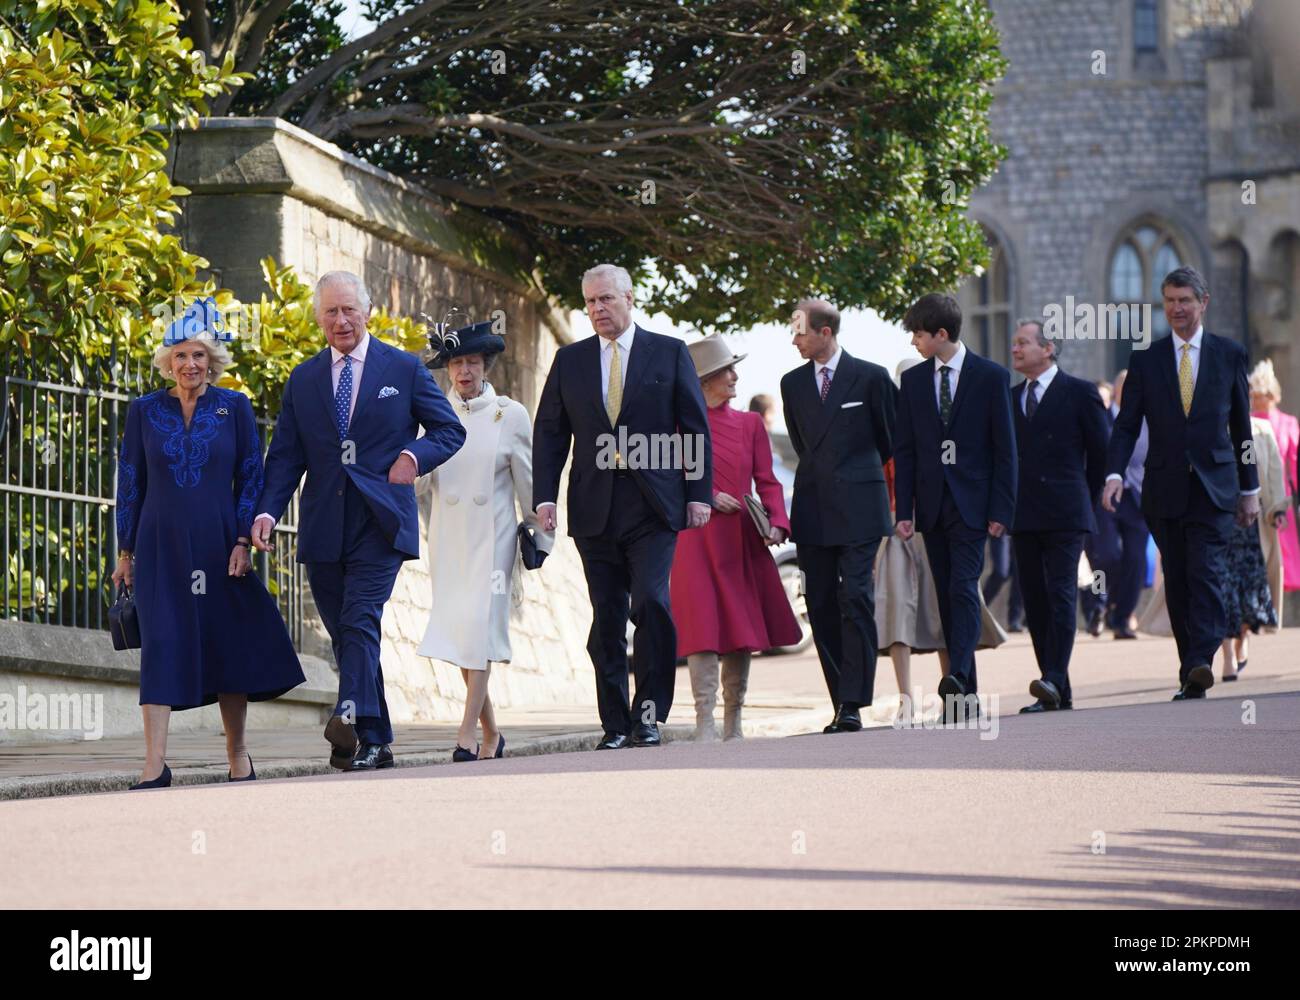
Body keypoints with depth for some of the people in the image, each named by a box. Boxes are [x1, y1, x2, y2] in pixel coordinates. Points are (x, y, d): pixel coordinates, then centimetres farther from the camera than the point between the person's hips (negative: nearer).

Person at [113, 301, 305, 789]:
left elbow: (251, 477, 3)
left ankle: (238, 758, 17)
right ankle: (155, 767, -14)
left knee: (227, 647, 4)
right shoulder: (144, 410, 6)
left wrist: (243, 541, -6)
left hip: (217, 545, 0)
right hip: (161, 547, 0)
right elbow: (130, 483, 8)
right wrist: (126, 552, 5)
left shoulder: (234, 407, 4)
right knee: (161, 646, -10)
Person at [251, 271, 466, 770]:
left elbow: (450, 430, 10)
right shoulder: (302, 380, 13)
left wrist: (414, 456, -11)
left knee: (360, 619, -20)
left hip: (380, 522, -4)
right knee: (345, 634, 4)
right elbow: (285, 456, 10)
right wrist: (267, 510, -6)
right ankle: (375, 742, 11)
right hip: (324, 527, 4)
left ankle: (352, 719, -35)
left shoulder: (404, 369, 7)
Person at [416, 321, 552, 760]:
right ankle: (491, 732, 15)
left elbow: (529, 481, 5)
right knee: (458, 633, 2)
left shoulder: (510, 415, 1)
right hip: (448, 538, 3)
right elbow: (418, 481, 5)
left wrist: (540, 537, 7)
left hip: (491, 538, -3)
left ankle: (467, 734, -16)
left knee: (480, 625, -13)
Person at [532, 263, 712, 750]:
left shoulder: (669, 353, 6)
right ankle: (615, 724, 7)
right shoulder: (570, 360, 12)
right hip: (595, 509, 3)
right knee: (606, 619, 3)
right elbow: (549, 432, 12)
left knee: (651, 601, -17)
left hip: (653, 507, -3)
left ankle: (649, 713, -8)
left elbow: (696, 429, 6)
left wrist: (699, 493, -2)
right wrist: (544, 496, 1)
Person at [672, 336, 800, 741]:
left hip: (743, 541, 4)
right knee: (703, 629, -10)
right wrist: (707, 497, -12)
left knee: (742, 629, 6)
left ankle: (734, 724, 15)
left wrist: (775, 522, -8)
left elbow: (766, 481, 8)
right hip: (697, 541, -4)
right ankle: (705, 725, -10)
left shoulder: (749, 423, 11)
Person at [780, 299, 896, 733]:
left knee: (856, 600, -12)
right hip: (813, 510, 5)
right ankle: (844, 704, 7)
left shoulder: (871, 378, -1)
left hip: (858, 508, -5)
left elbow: (890, 438, 10)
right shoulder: (793, 383, 12)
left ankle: (853, 705, -13)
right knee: (822, 608, 2)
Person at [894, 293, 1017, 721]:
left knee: (963, 588, -17)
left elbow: (1005, 449, -2)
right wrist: (904, 510, 3)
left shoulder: (992, 377, -2)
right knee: (946, 597, 4)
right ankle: (966, 695, 7)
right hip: (932, 504, 4)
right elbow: (905, 450, 10)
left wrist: (1001, 510, -8)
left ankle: (958, 676, -28)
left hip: (971, 504, -4)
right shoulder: (913, 380, 10)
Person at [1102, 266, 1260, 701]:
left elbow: (1241, 425, 11)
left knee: (1206, 574, -16)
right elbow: (1126, 425, 3)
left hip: (1214, 488, -2)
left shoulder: (1229, 354, 7)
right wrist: (1115, 473, -14)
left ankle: (1200, 665, -26)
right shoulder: (1145, 359, 7)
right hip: (1165, 489, 2)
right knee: (1177, 584, 3)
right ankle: (1191, 674, 9)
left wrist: (1249, 489, 11)